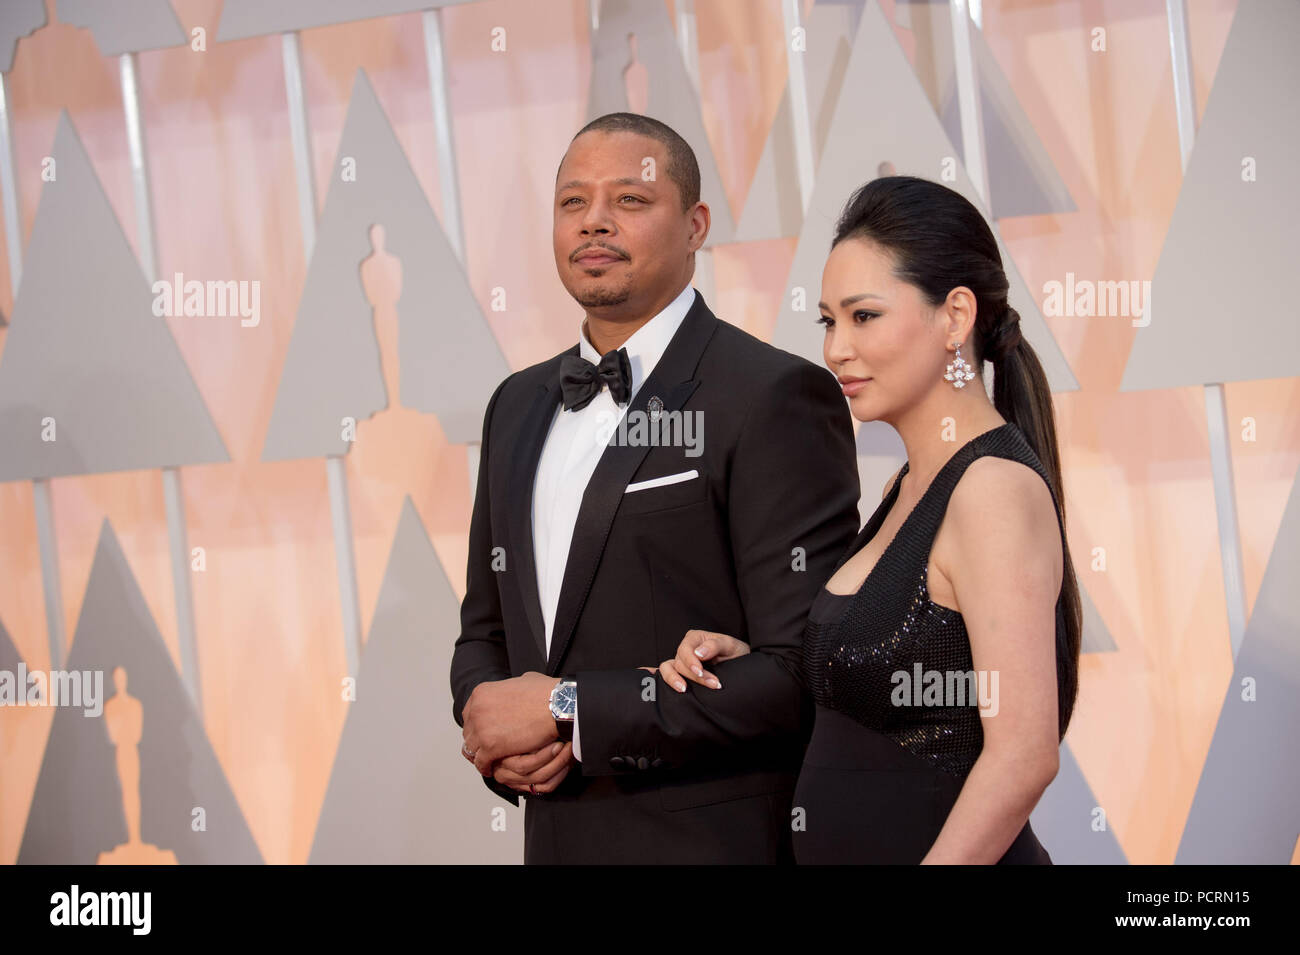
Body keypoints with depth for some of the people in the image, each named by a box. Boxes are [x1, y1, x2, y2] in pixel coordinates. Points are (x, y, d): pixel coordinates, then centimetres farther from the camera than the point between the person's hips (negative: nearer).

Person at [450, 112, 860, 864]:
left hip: (715, 839, -6)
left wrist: (572, 714, -18)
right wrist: (494, 720, -4)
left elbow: (807, 671, -19)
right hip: (555, 836, 6)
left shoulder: (777, 398, -13)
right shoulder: (518, 406, 10)